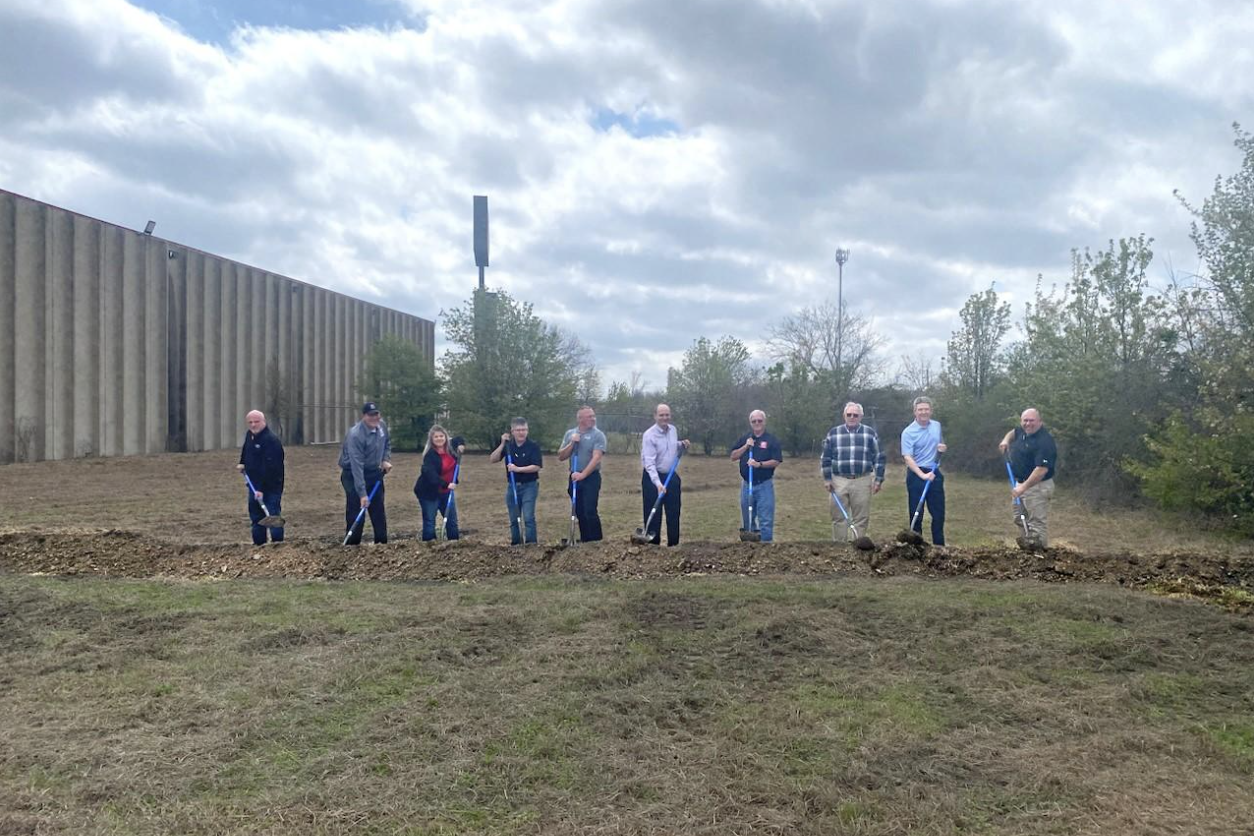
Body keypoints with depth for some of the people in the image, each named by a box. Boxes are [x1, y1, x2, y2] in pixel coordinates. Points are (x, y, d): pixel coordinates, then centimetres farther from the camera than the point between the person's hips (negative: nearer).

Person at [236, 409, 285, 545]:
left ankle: (277, 543, -5)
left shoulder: (271, 440, -21)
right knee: (255, 516, 16)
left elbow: (269, 468, -27)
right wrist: (242, 463, 16)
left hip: (270, 486, -9)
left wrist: (262, 489, -30)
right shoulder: (249, 435, 9)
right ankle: (258, 543, 26)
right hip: (254, 485, 9)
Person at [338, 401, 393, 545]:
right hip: (353, 475, -7)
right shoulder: (355, 435, -28)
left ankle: (382, 543, 21)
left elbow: (387, 443, 17)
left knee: (379, 510, 11)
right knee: (355, 511, -8)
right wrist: (362, 494, -32)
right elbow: (357, 467, -30)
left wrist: (386, 459, -1)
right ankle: (352, 546, 0)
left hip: (374, 472, 7)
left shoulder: (382, 425, -6)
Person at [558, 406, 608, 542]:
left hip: (591, 477, -5)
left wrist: (583, 474, -25)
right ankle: (584, 541, 20)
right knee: (579, 512, 10)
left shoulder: (598, 435, -7)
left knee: (590, 511, -10)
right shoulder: (569, 433, 7)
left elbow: (596, 458, -17)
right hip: (574, 477, 5)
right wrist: (572, 443, -9)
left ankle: (596, 542, -4)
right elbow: (560, 457, 5)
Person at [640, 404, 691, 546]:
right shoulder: (649, 435, -18)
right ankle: (653, 544, 6)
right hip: (653, 477, -6)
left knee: (674, 514, 10)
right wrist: (658, 484, -37)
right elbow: (649, 463, -26)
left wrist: (682, 444, 2)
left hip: (671, 477, 6)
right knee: (653, 515, -2)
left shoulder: (673, 430, 4)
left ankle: (674, 544, 20)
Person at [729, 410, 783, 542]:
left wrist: (759, 464, -21)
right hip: (746, 484, 4)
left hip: (764, 485, -4)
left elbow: (776, 461, -7)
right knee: (747, 520, 12)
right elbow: (733, 457, 5)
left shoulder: (772, 440, -1)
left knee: (766, 520, -5)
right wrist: (746, 446, -9)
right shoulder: (744, 439, 10)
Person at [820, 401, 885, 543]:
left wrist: (878, 479, 0)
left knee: (861, 518, 3)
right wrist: (827, 479, 2)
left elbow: (879, 457, 5)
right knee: (839, 516, 4)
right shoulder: (833, 433, 6)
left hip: (862, 481, -1)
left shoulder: (870, 433, 5)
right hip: (839, 481, 1)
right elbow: (825, 458, 8)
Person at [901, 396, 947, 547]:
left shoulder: (937, 426, 7)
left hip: (935, 473, 5)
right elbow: (908, 457, -18)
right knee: (916, 513, 1)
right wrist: (922, 475, -28)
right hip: (917, 474, -5)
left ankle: (939, 546, 19)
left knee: (939, 512, 8)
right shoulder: (908, 432, -11)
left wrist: (942, 448, -1)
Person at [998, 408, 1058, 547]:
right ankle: (1028, 546, 32)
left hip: (1037, 487, -10)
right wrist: (1006, 440, 8)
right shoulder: (1022, 431, 5)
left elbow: (1042, 469, -30)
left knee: (1037, 522, -8)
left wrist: (1023, 487, -33)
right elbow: (1013, 432, 31)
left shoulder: (1045, 442, -23)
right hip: (1022, 483, 10)